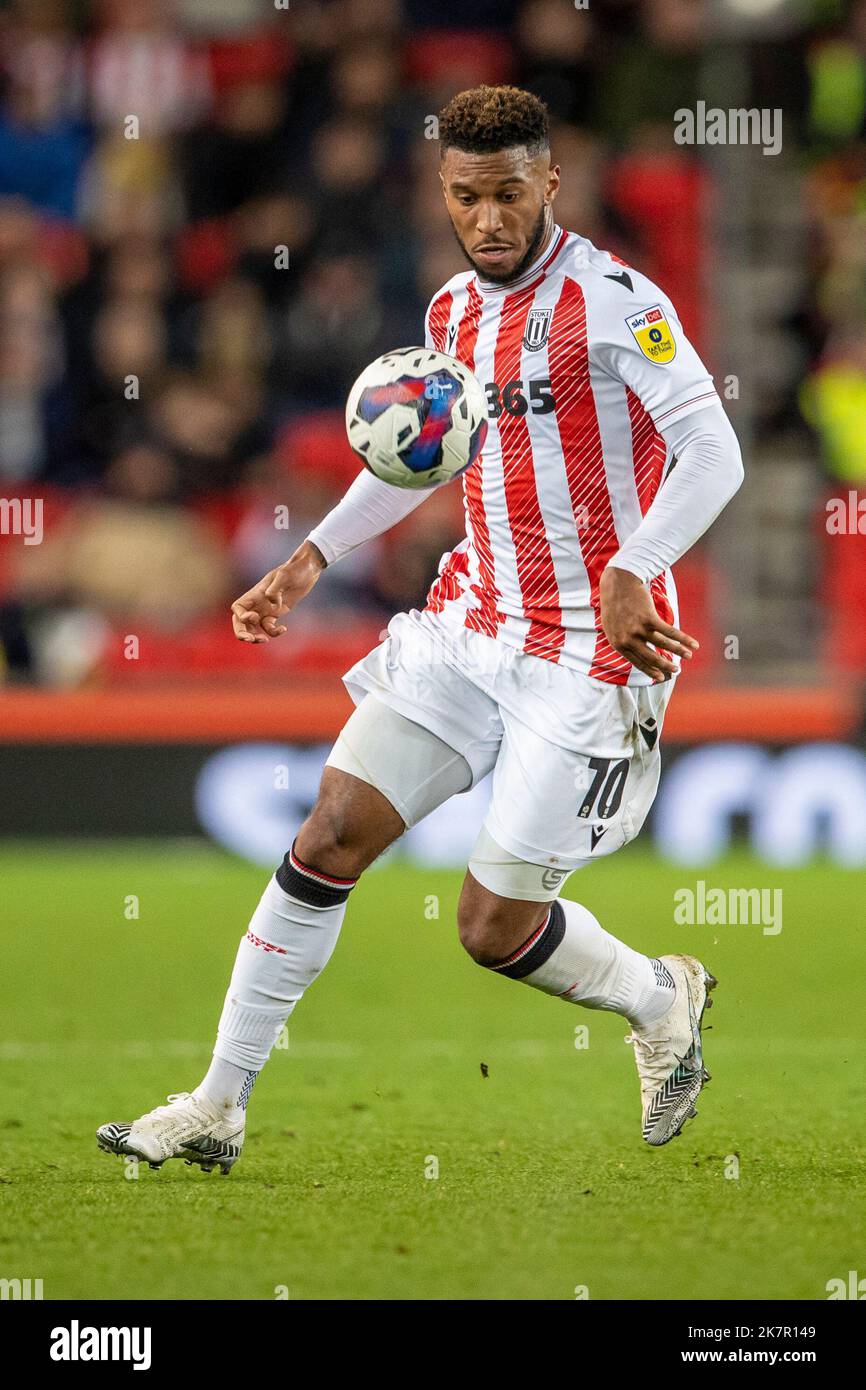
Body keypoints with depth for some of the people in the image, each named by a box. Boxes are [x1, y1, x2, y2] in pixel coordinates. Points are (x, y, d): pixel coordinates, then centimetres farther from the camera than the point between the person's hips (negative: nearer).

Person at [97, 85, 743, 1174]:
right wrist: (311, 560, 22)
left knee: (495, 929, -4)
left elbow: (714, 455, -22)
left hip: (589, 653, -6)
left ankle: (660, 1000, 27)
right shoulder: (454, 311, 9)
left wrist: (630, 571, -36)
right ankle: (217, 1108, 5)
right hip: (469, 623, 7)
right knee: (328, 841, -3)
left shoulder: (611, 301, -14)